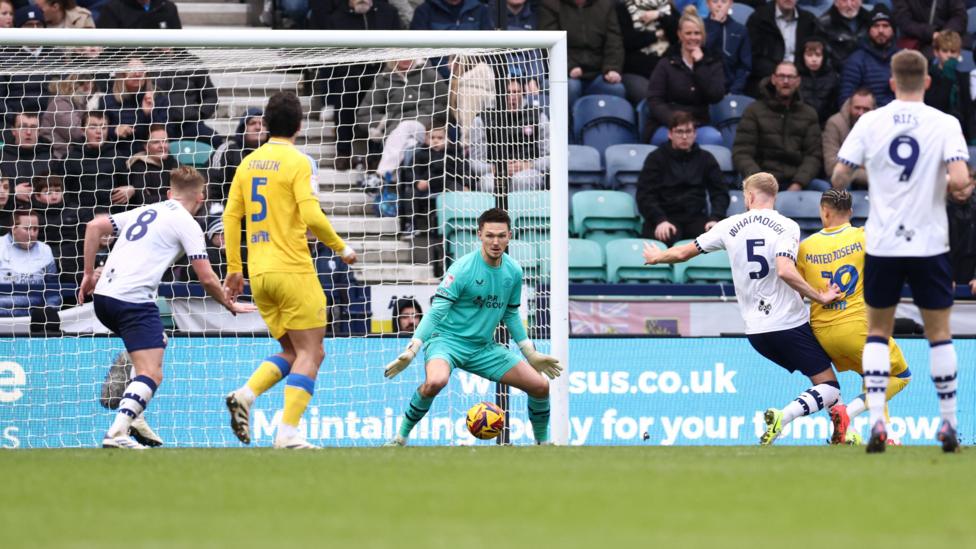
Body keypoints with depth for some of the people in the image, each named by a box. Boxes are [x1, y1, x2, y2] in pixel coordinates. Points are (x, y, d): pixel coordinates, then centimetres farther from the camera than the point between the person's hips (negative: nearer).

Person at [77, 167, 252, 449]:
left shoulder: (144, 212, 22)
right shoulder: (187, 223, 2)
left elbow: (94, 226, 13)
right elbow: (207, 278, -2)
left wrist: (89, 274, 16)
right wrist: (230, 305, 15)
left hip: (104, 295, 8)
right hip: (134, 300, -8)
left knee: (158, 342, 29)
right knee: (152, 375, -10)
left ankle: (129, 418, 20)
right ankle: (117, 433, -31)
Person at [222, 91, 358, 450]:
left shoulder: (249, 162, 12)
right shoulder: (298, 162, -7)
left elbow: (231, 215, 12)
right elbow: (311, 216, -16)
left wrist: (234, 268, 18)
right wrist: (341, 248, -1)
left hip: (259, 273, 7)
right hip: (292, 270, -7)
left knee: (292, 351, 16)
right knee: (309, 353, -2)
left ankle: (246, 394, -7)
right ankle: (288, 432, -13)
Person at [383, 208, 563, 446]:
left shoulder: (514, 272, 1)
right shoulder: (462, 269, -17)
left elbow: (511, 315, 16)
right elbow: (435, 312, -17)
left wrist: (532, 355, 19)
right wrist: (411, 350, -25)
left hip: (484, 347, 6)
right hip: (447, 339, -6)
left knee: (540, 386, -2)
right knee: (435, 381, -38)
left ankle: (543, 442, 24)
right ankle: (401, 437, -18)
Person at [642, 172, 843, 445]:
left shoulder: (731, 226, 6)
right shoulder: (786, 227, -7)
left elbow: (683, 253, 16)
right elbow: (785, 271, -24)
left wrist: (656, 257, 35)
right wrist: (820, 297, -16)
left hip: (756, 331, 6)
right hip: (790, 322, -6)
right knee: (829, 388, -3)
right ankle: (782, 417, -27)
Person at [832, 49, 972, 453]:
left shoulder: (870, 122, -2)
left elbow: (839, 177, -2)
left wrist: (846, 183, 22)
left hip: (882, 244, 1)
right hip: (929, 244, -1)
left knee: (877, 332, 12)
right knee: (939, 334, 11)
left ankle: (876, 421, -2)